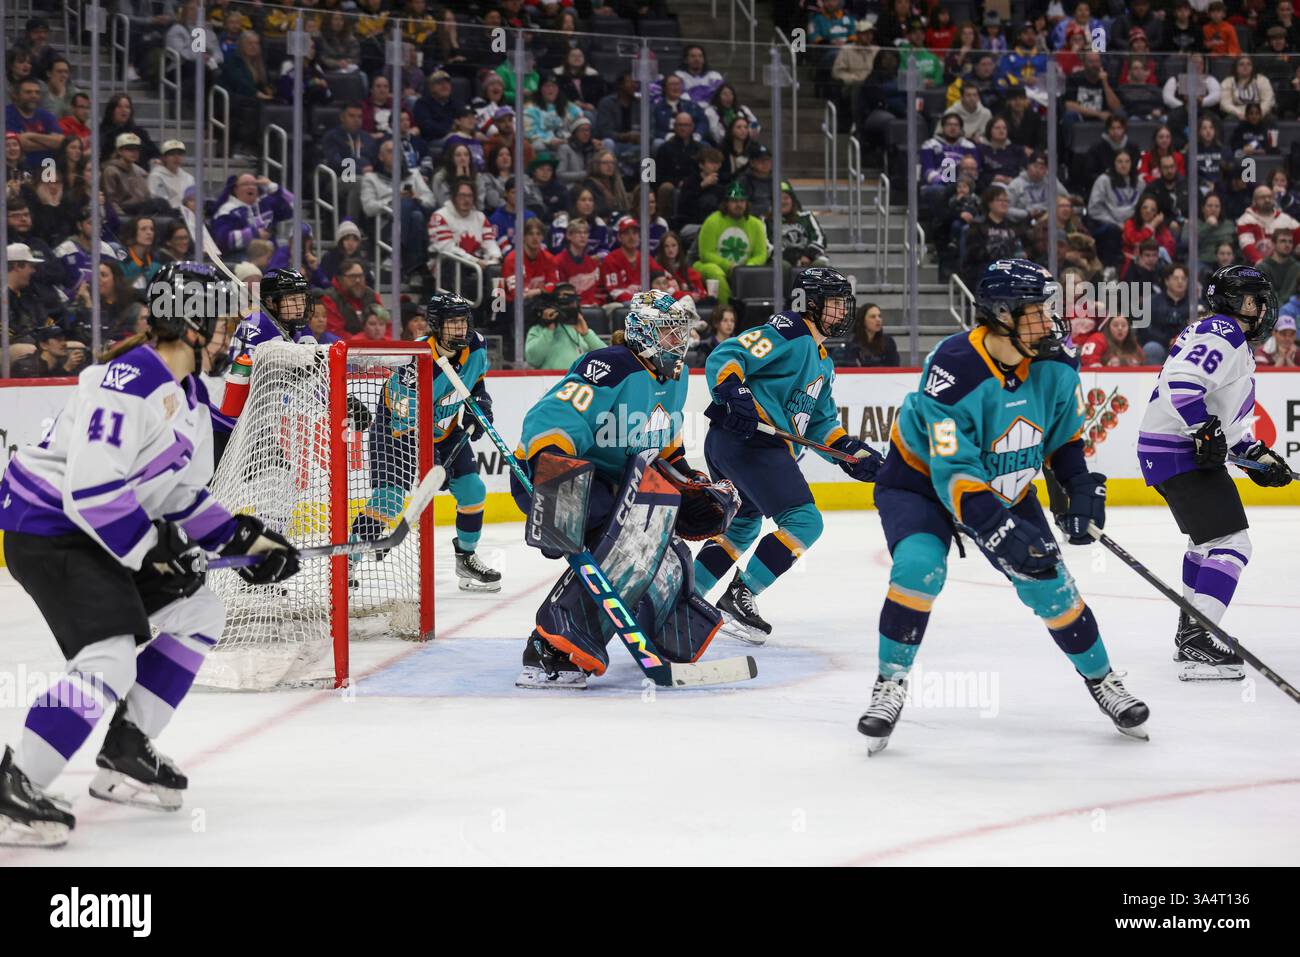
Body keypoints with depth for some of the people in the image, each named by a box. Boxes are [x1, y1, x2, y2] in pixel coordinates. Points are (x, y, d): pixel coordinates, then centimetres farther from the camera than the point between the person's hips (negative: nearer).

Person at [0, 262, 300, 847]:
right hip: (47, 522, -11)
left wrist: (246, 539, 10)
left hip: (108, 529, 11)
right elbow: (90, 488, -28)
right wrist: (155, 549, -22)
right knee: (111, 658, -23)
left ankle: (124, 755, 19)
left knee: (199, 615, 13)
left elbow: (185, 497, 19)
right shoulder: (128, 381, -24)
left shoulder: (192, 397, 10)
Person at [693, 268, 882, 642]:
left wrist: (851, 451, 12)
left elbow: (821, 423, 27)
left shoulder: (823, 364, 25)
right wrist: (733, 393, -31)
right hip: (749, 438, -11)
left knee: (743, 526, 24)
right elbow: (724, 357, -15)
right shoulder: (789, 331, -5)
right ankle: (738, 596, -15)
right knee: (803, 522, -12)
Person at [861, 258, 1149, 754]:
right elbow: (954, 476, -35)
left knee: (1049, 584, -1)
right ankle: (890, 685, -10)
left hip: (1006, 488, 5)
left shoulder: (1053, 366, -15)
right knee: (919, 567, -28)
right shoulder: (953, 372, -35)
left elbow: (1064, 435, 5)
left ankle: (1101, 680, 22)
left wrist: (1083, 490, -10)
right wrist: (1004, 536, -40)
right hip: (921, 478, -5)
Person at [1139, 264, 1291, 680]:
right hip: (1178, 453, -12)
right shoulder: (1222, 334, -13)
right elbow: (1181, 383, -28)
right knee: (1229, 544, -17)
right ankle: (1196, 645, -24)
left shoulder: (1235, 343, 22)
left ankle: (1190, 629, 38)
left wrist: (1256, 454, 21)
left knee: (1206, 538, 28)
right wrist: (1206, 432, -29)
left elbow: (1225, 414, 28)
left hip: (1185, 448, 12)